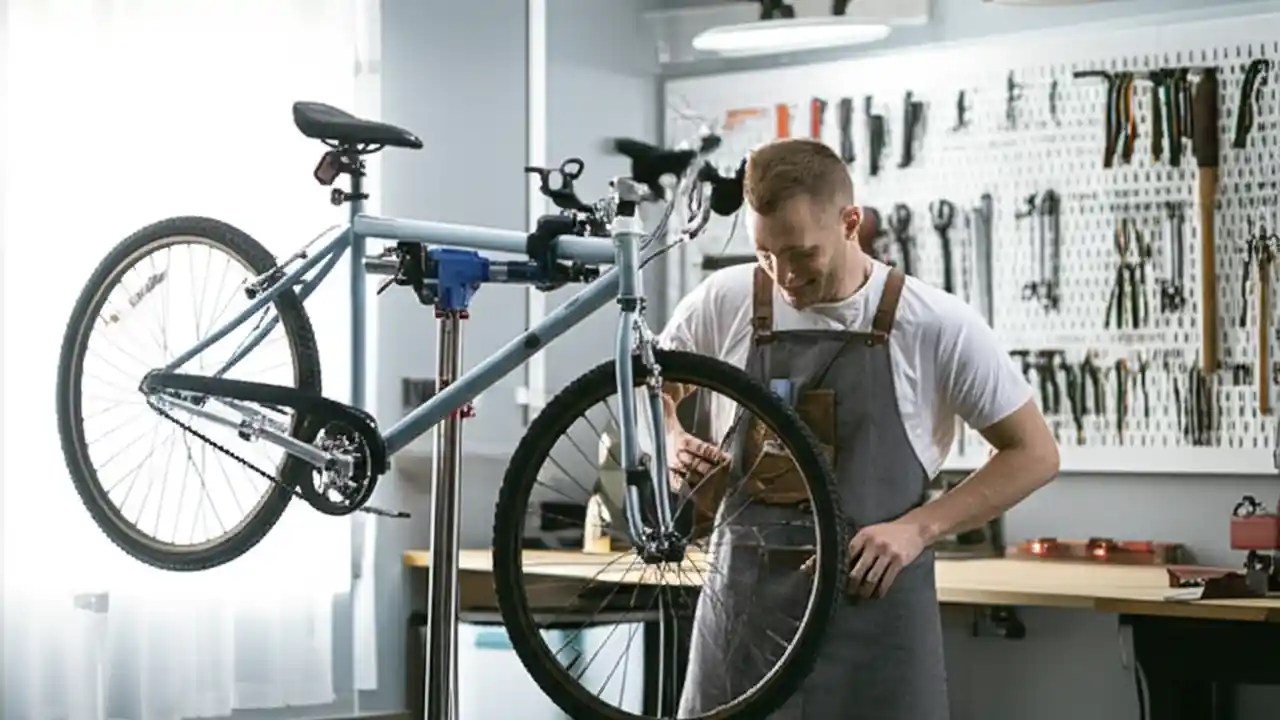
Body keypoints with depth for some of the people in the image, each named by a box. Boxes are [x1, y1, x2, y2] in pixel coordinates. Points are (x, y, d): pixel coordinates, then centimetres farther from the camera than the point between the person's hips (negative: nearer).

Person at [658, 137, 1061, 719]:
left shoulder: (937, 326, -8)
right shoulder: (724, 302, 0)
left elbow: (1034, 453, -1)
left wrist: (918, 528, -12)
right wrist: (674, 441, -5)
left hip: (877, 611, -2)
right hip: (743, 609, 2)